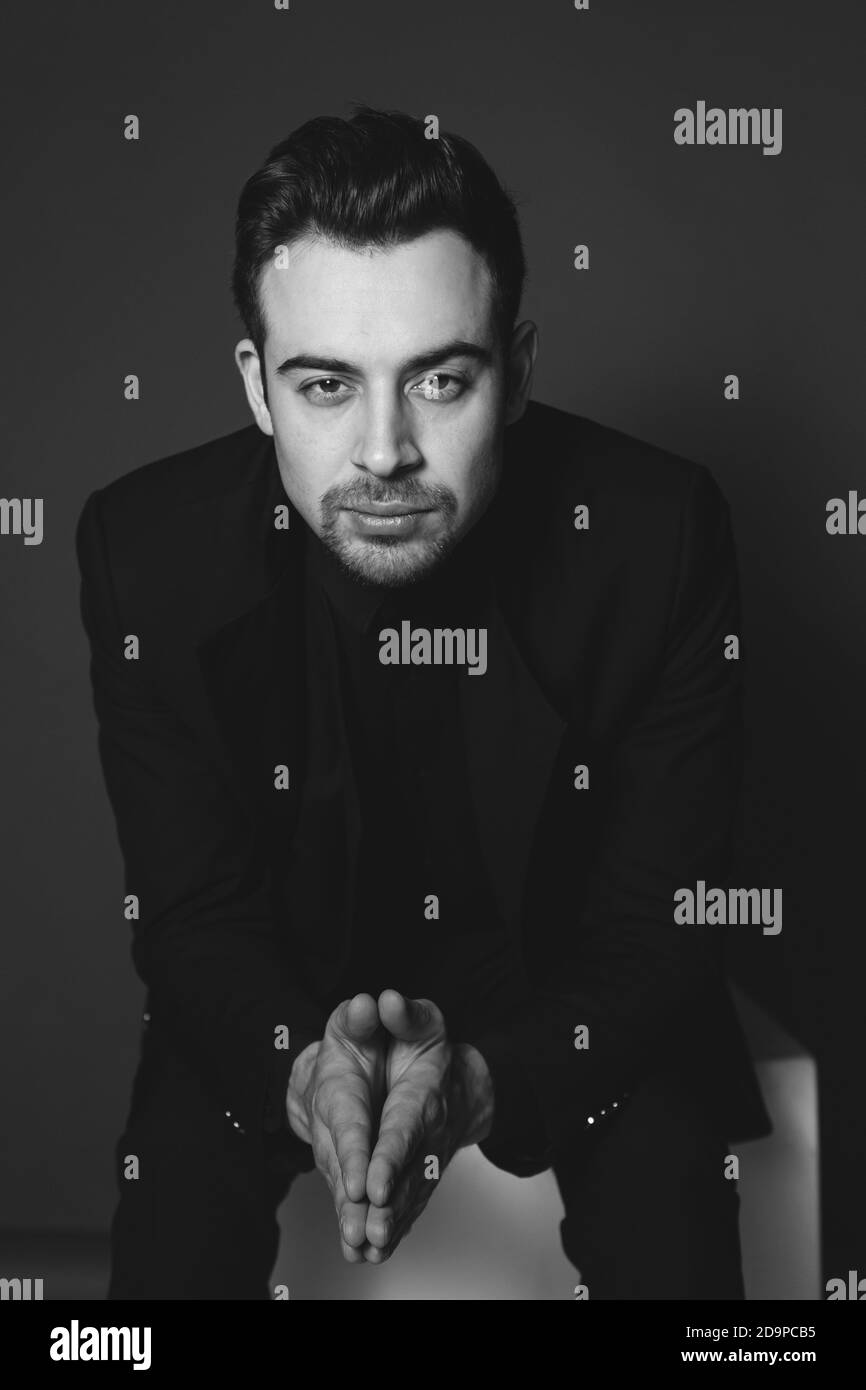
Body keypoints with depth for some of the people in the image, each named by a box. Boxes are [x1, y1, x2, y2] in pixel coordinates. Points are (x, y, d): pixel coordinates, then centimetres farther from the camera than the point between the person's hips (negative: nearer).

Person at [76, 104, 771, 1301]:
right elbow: (190, 917, -14)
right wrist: (302, 1071, -36)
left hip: (562, 979, 0)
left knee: (671, 1225, -21)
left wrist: (483, 1081, -38)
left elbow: (657, 926, -19)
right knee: (169, 1227, -18)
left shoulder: (659, 532, -24)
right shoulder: (148, 546, -21)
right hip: (285, 986, 1)